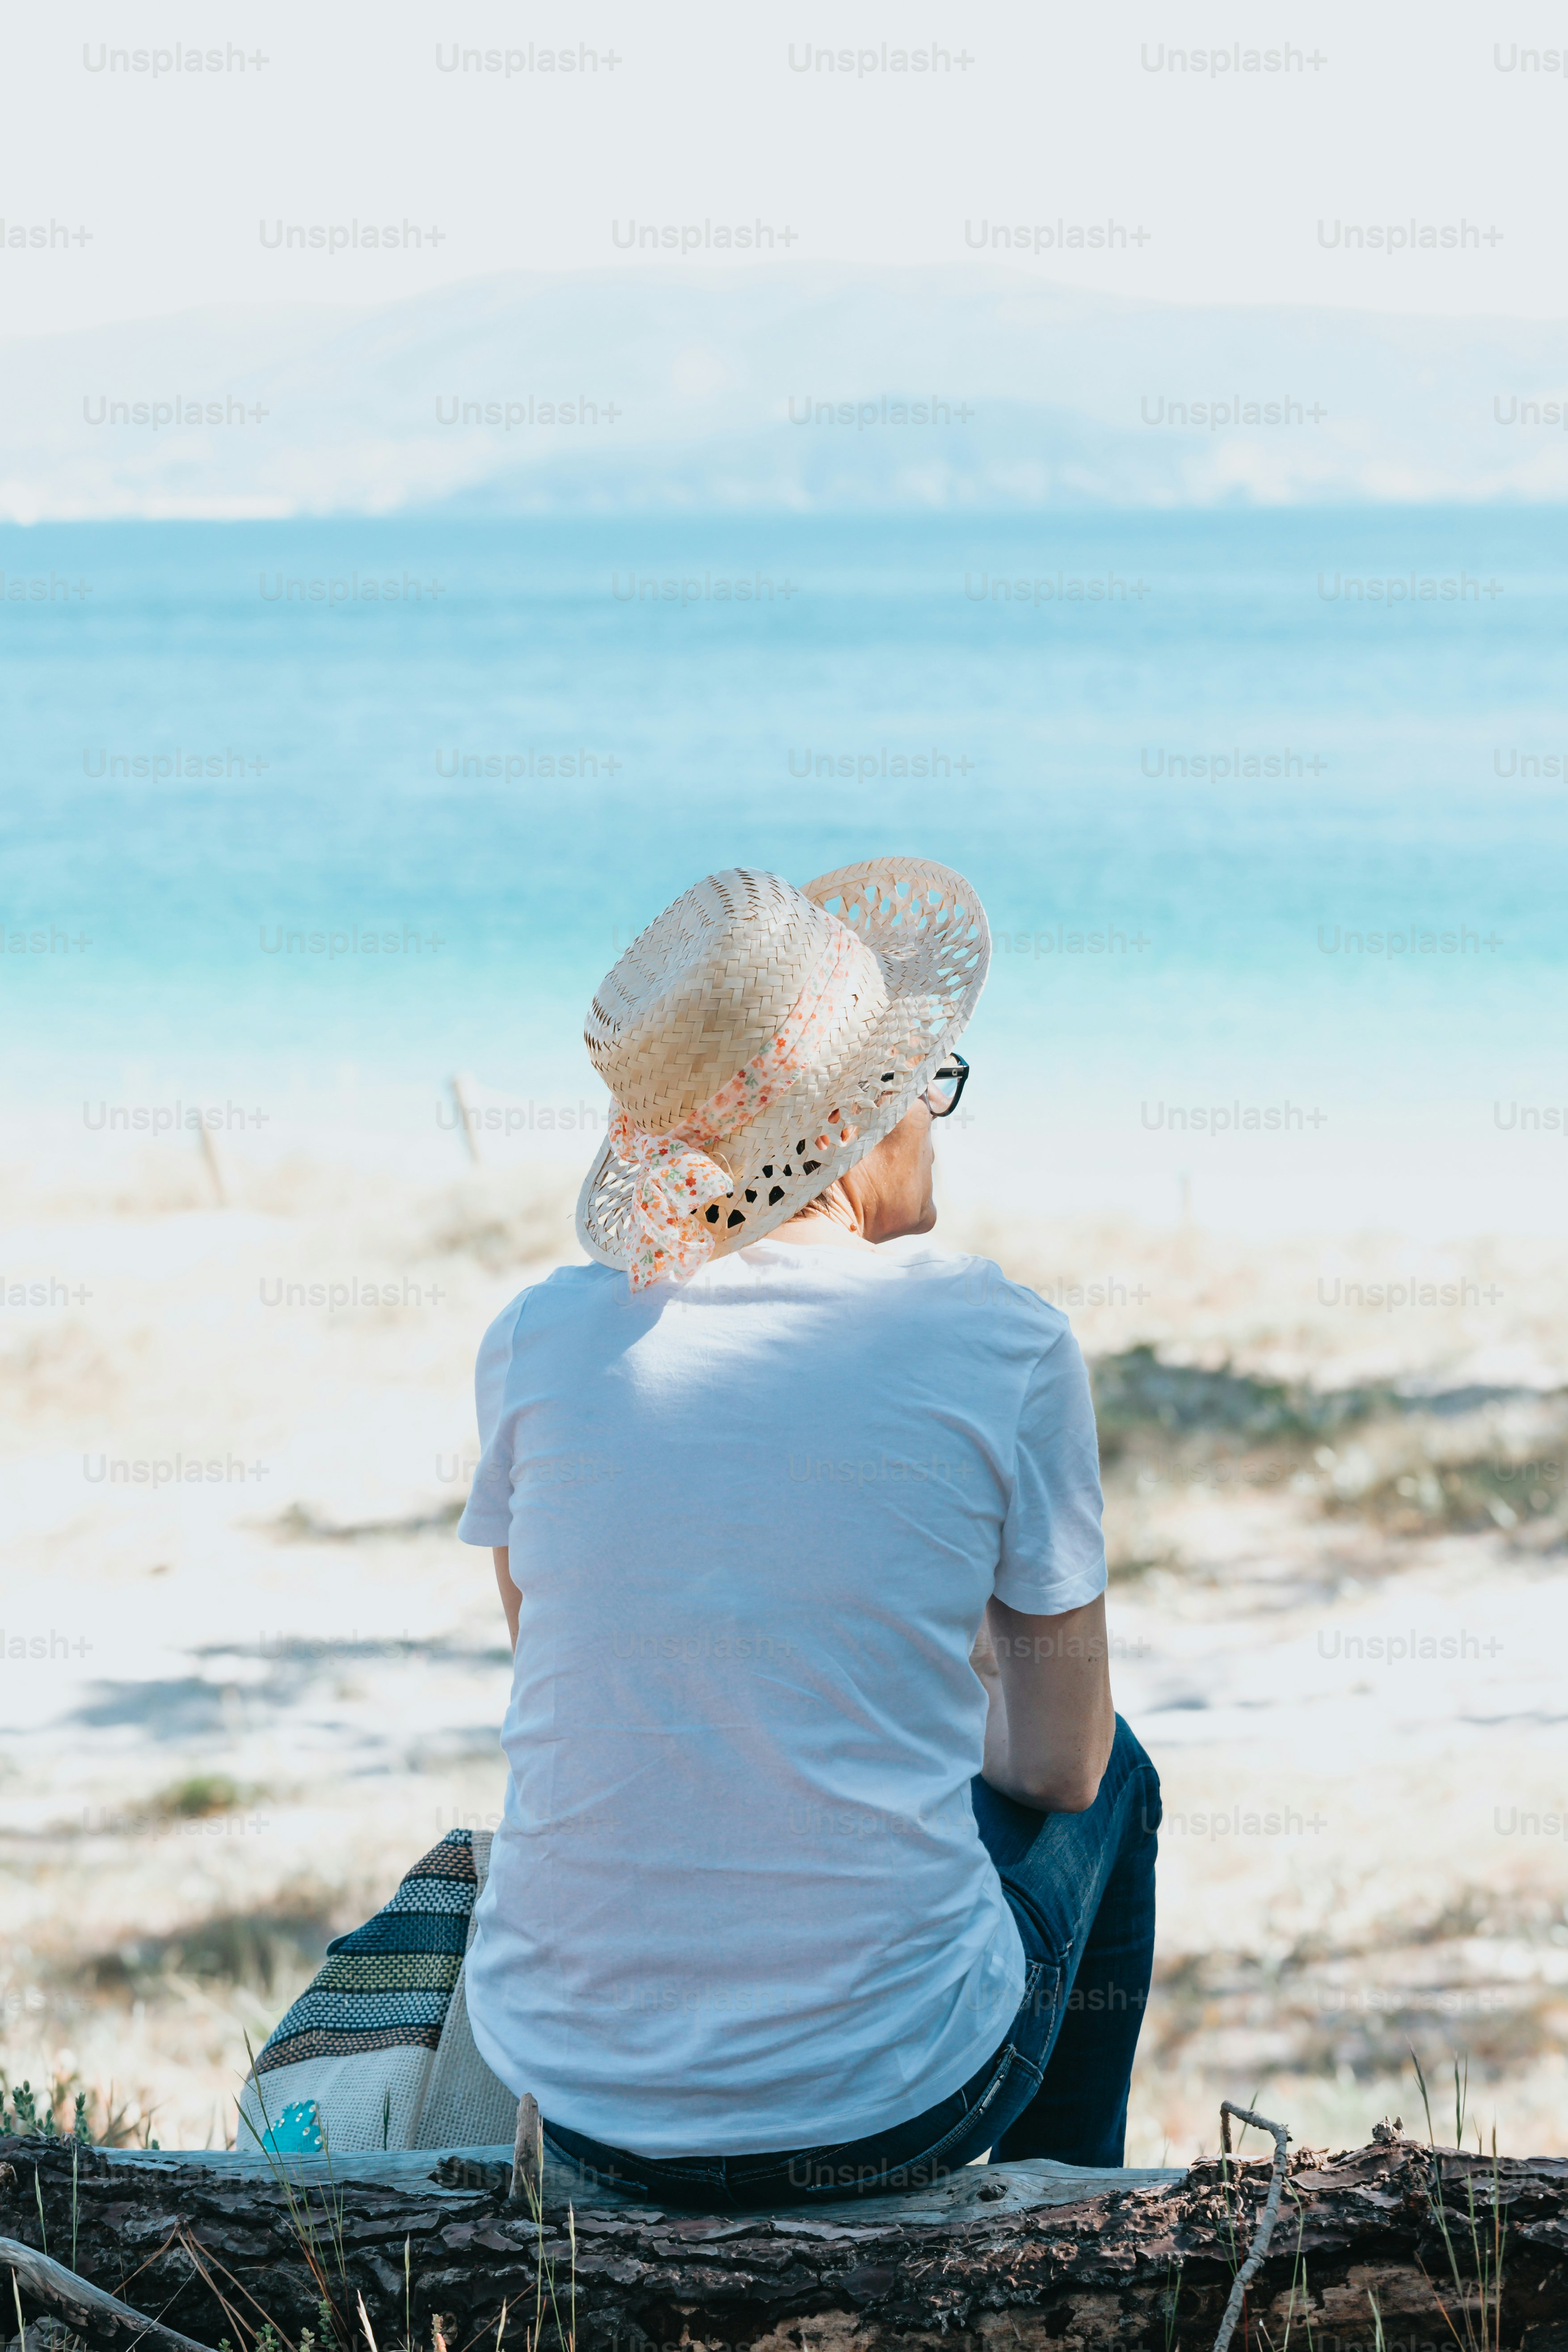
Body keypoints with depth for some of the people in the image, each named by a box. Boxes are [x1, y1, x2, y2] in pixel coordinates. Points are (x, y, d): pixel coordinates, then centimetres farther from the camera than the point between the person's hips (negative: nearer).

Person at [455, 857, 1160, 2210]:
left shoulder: (539, 1340, -1)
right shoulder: (1001, 1347, -9)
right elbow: (1058, 1761, 1)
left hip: (574, 2093, 3)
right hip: (879, 2106, -3)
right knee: (1113, 1785, 29)